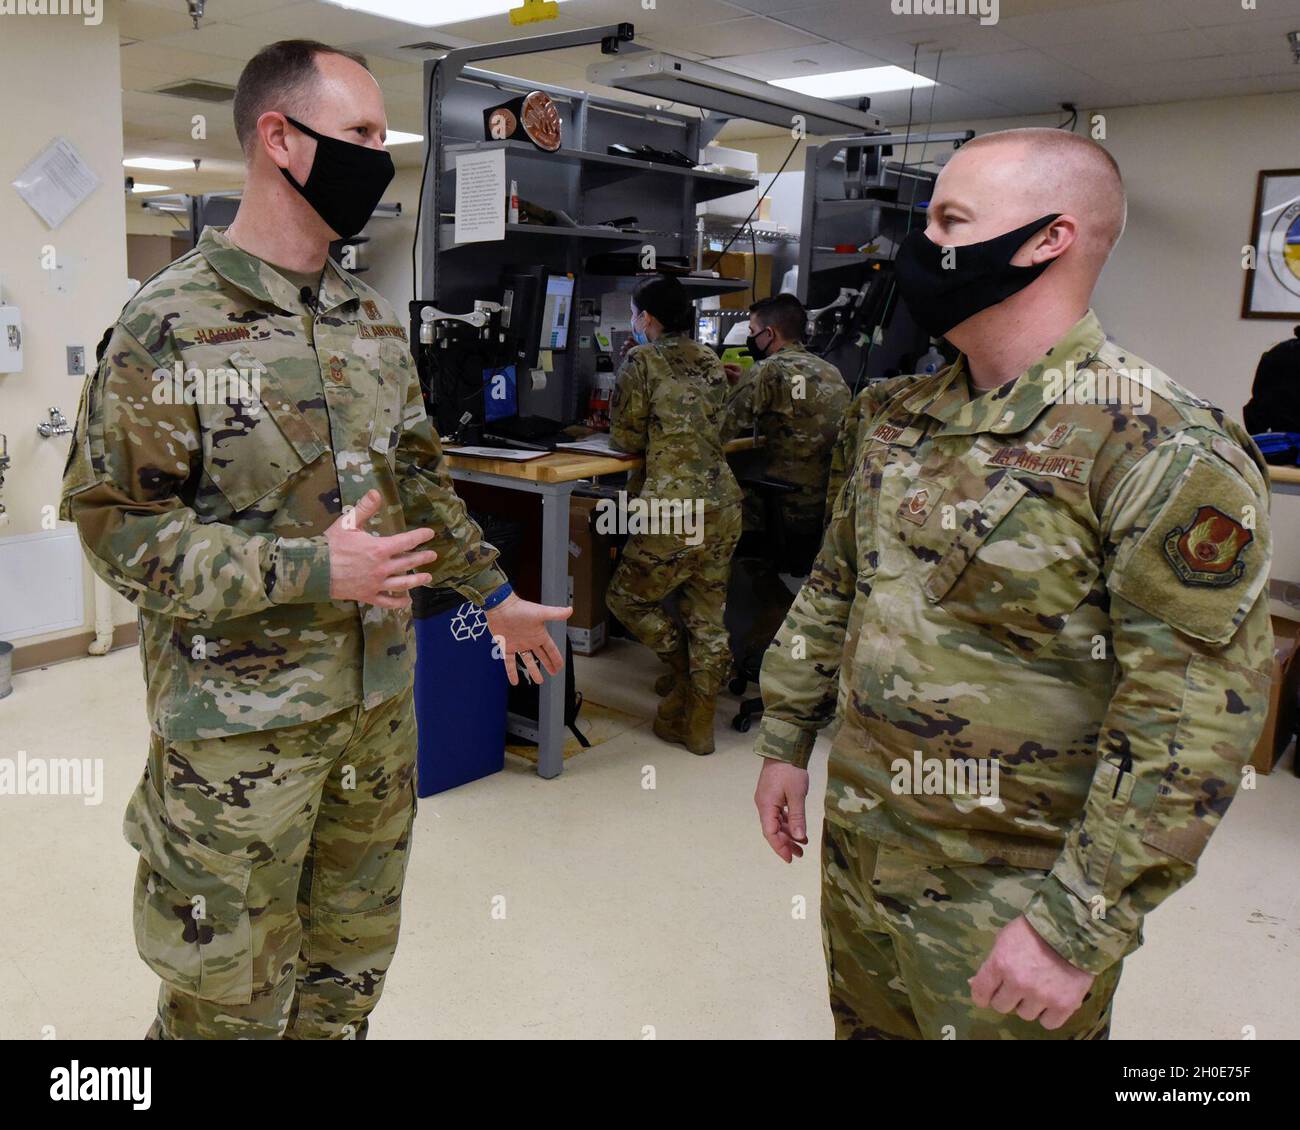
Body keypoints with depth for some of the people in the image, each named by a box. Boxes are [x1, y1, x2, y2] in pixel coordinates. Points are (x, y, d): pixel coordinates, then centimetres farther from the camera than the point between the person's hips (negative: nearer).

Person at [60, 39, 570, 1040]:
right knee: (232, 998, 10)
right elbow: (118, 521, -15)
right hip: (238, 723, -6)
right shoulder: (172, 324, -13)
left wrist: (493, 594, 19)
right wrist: (311, 570, -23)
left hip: (380, 702, 6)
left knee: (349, 973, 21)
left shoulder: (374, 319, 7)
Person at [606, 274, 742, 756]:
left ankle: (684, 672, 14)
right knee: (708, 617, 12)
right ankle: (698, 723, 21)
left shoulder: (641, 361, -6)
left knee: (626, 597, 15)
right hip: (723, 505, 7)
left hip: (675, 510, -7)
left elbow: (626, 438, -1)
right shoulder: (710, 361, 12)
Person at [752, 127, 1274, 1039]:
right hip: (856, 848, 7)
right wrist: (787, 740, 13)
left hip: (1010, 896, -6)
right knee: (864, 1023, 24)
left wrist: (1079, 927, -21)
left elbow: (1194, 722, -21)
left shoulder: (1167, 452, -20)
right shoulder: (902, 416, 3)